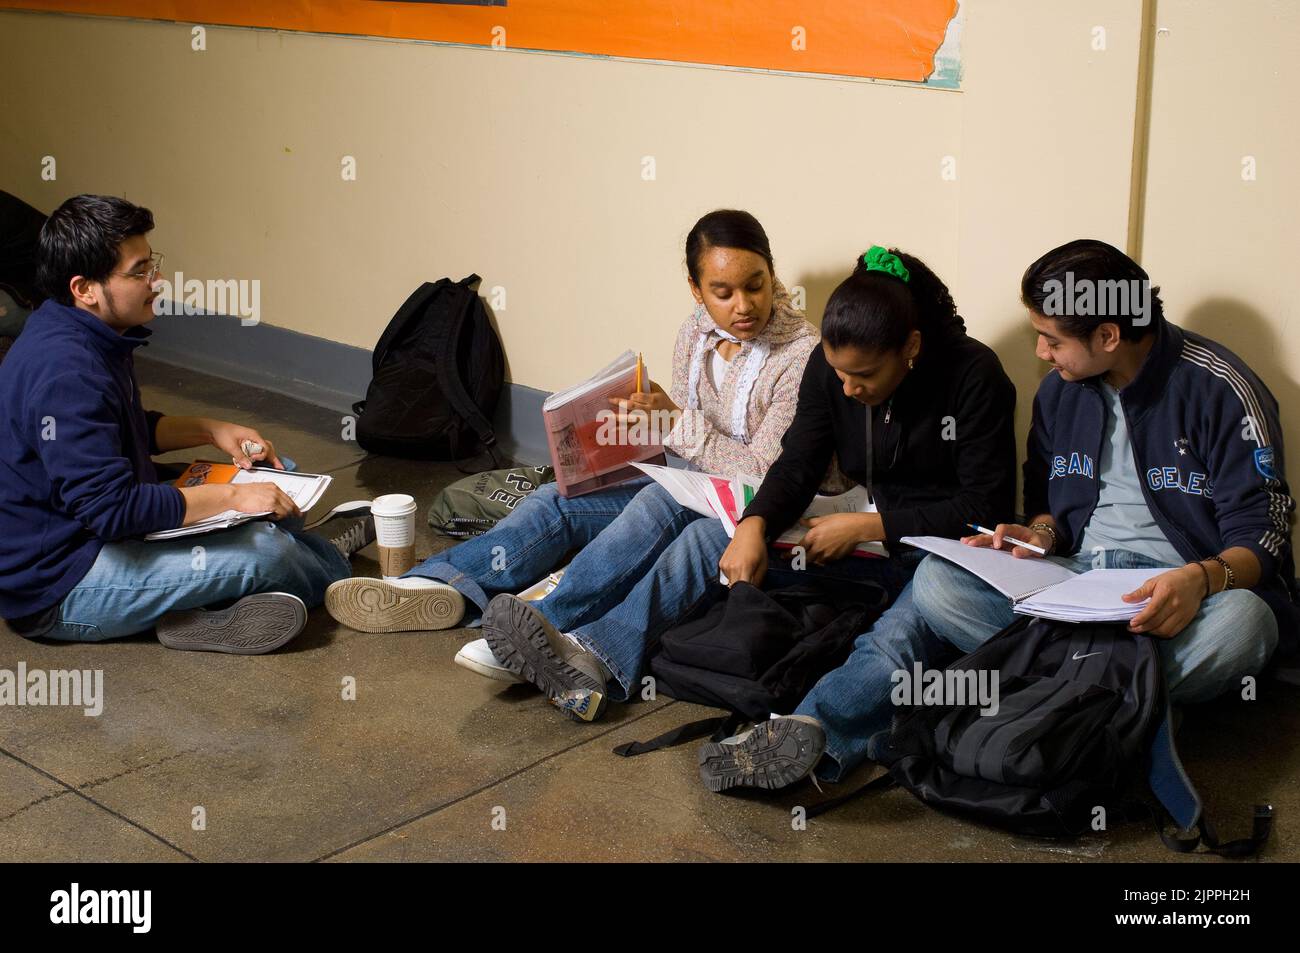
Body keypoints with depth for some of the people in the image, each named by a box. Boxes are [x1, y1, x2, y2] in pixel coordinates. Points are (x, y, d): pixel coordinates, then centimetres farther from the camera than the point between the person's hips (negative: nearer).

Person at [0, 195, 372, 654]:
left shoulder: (92, 339, 4)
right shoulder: (64, 372, -28)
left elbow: (130, 431, 21)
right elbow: (108, 508, -32)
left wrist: (211, 430, 5)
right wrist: (231, 496, -25)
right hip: (54, 591, -11)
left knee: (272, 480, 12)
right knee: (263, 549, -18)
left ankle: (211, 609, -3)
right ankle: (333, 562, 13)